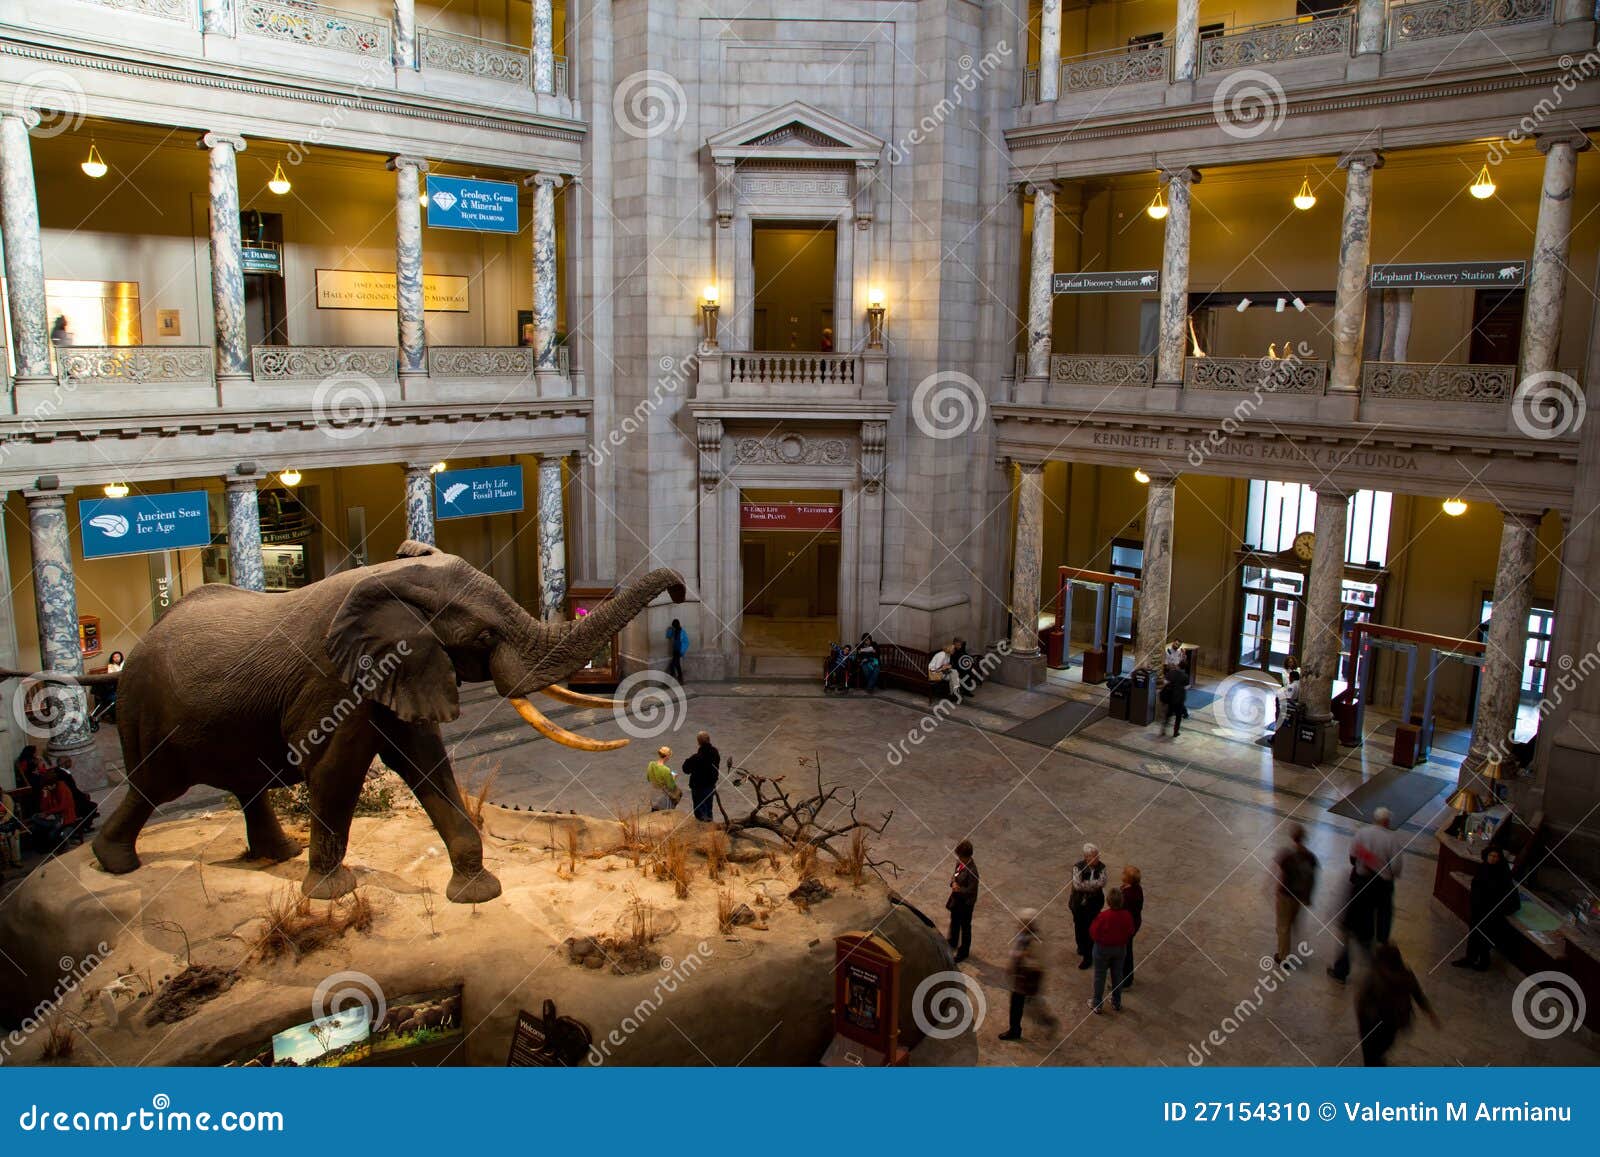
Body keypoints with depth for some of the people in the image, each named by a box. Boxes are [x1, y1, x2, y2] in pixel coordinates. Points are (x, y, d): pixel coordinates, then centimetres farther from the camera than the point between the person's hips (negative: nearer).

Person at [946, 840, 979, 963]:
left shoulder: (972, 870, -32)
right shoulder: (959, 862, -8)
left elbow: (971, 890, -26)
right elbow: (954, 874, 8)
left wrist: (958, 889, -21)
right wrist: (953, 882, -12)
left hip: (966, 902, -8)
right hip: (956, 898, 8)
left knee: (965, 926, 13)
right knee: (954, 921, 28)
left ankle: (963, 951, 32)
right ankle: (953, 942, 53)